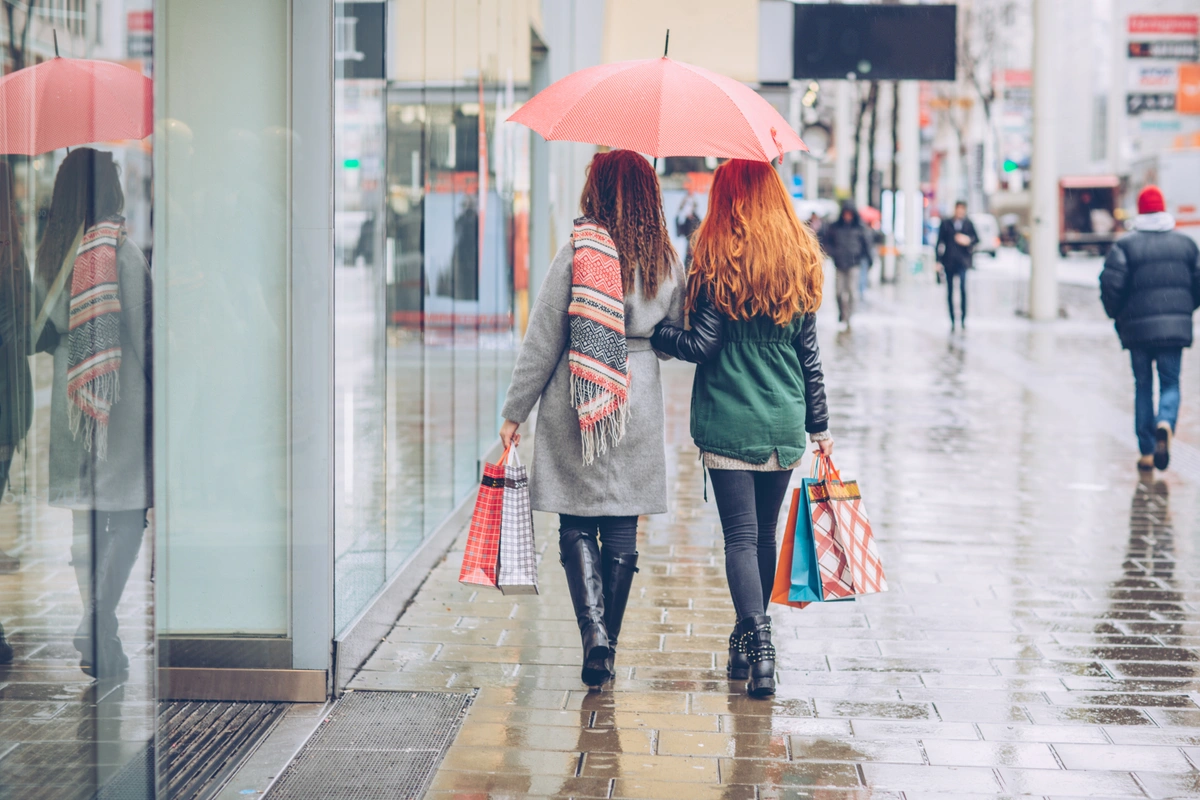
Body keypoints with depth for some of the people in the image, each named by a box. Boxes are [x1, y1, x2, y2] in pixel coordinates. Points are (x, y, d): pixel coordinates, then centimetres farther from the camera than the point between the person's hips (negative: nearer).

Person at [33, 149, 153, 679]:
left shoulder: (49, 254, 5)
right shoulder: (122, 252, -12)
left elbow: (41, 332, 12)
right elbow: (139, 334, -11)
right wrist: (151, 393, -1)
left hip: (71, 400, 6)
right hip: (121, 398, -6)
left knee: (85, 522, 11)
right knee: (127, 516, -1)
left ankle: (98, 640, 16)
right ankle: (97, 629, -12)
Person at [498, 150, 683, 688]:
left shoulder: (577, 254, -10)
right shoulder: (667, 262, 1)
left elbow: (542, 341, -7)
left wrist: (514, 412, 0)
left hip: (575, 406, -3)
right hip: (638, 410, 3)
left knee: (577, 527, 6)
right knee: (622, 532, 9)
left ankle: (593, 627, -13)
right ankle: (606, 649, 14)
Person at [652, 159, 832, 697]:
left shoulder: (719, 259, -8)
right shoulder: (802, 261, 6)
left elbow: (702, 345, -11)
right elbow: (809, 355, 9)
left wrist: (655, 334, 6)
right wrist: (819, 425, 15)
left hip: (729, 420, -4)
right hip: (785, 421, 4)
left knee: (740, 535, -4)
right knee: (764, 533, 14)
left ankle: (758, 639, -18)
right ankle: (750, 645, 25)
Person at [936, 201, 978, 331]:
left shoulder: (968, 224, 9)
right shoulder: (945, 224, 8)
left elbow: (977, 239, 13)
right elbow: (940, 242, 7)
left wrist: (968, 240, -10)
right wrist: (939, 260, 1)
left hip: (962, 261, -1)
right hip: (948, 261, 1)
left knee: (963, 288, -17)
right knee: (949, 290, 3)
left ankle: (963, 318, -14)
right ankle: (952, 319, 10)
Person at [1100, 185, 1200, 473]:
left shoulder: (1125, 245, -3)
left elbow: (1111, 285, -10)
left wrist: (1117, 315, 7)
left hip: (1138, 327, -1)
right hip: (1175, 327, 1)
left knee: (1143, 386, 9)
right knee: (1170, 383, 8)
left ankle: (1147, 452, 8)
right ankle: (1165, 424, -25)